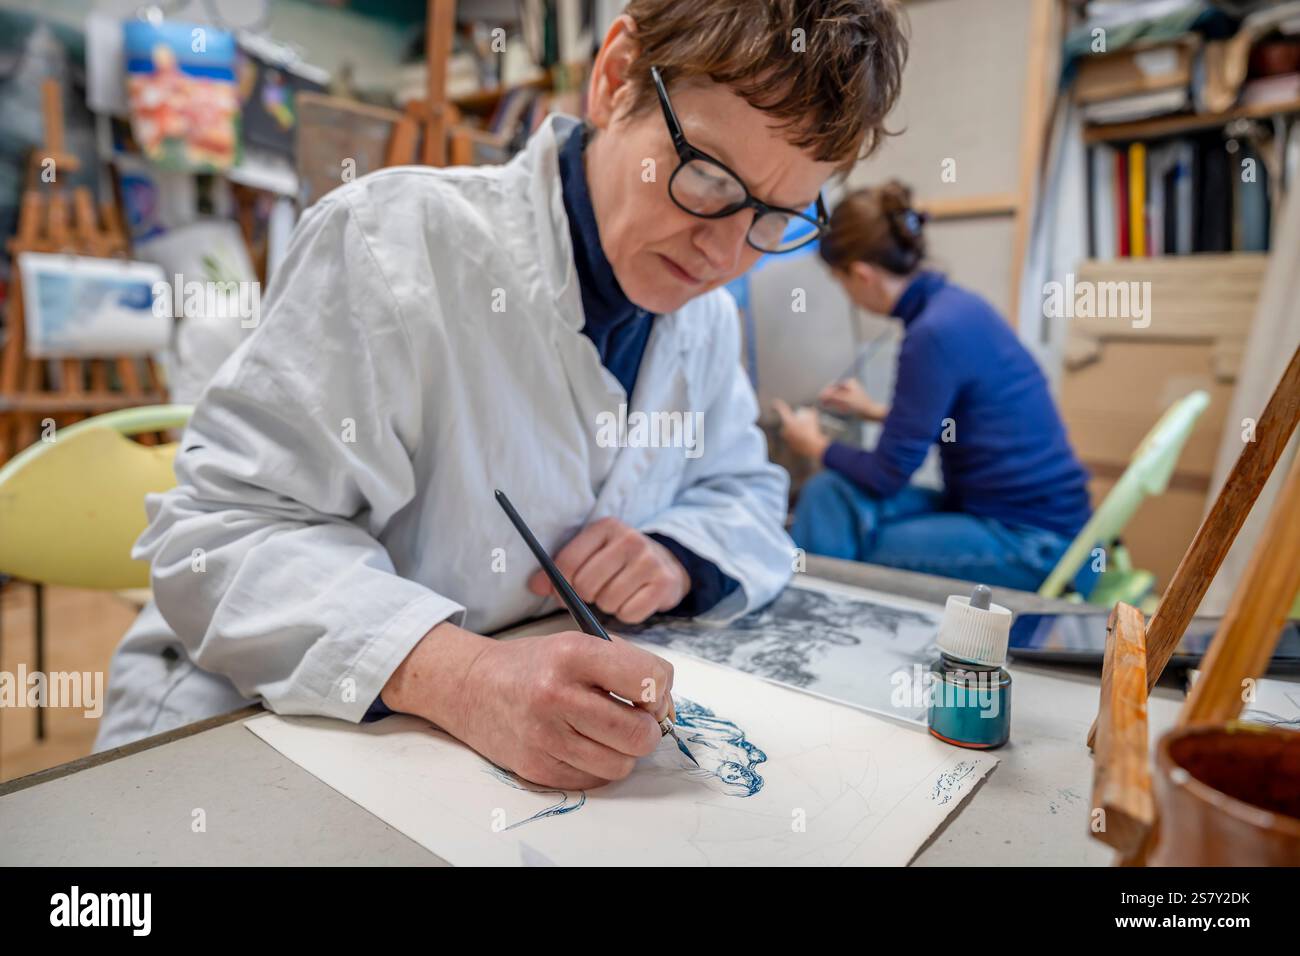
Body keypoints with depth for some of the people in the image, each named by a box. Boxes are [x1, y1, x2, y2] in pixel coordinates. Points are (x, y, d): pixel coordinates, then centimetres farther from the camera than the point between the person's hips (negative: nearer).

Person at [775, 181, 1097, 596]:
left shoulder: (934, 332, -22)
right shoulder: (952, 302, 5)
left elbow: (889, 474, -14)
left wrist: (816, 445, 3)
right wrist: (875, 410, 32)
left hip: (1033, 545, -8)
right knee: (828, 493, -3)